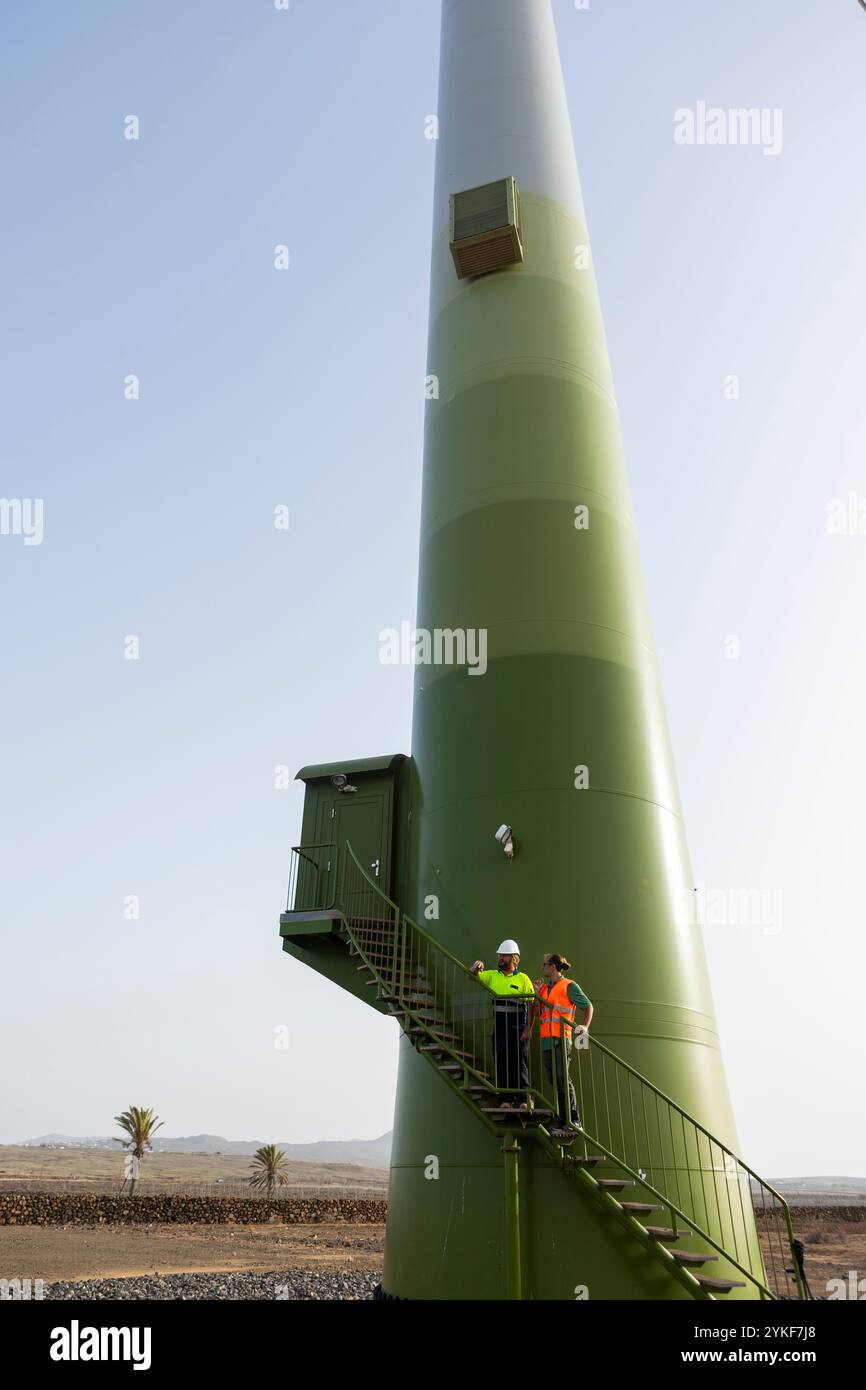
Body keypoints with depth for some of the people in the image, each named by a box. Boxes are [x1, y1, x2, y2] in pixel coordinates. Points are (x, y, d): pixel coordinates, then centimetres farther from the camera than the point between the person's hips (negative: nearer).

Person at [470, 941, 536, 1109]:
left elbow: (532, 1005, -4)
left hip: (518, 1028, -4)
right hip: (499, 1027, 4)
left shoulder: (523, 979, -2)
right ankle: (506, 1099, 13)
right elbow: (472, 974, 9)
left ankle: (524, 1100, 11)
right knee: (501, 1063, 5)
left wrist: (528, 1029, -11)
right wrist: (477, 967, -14)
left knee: (519, 1063, 1)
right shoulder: (492, 976, 9)